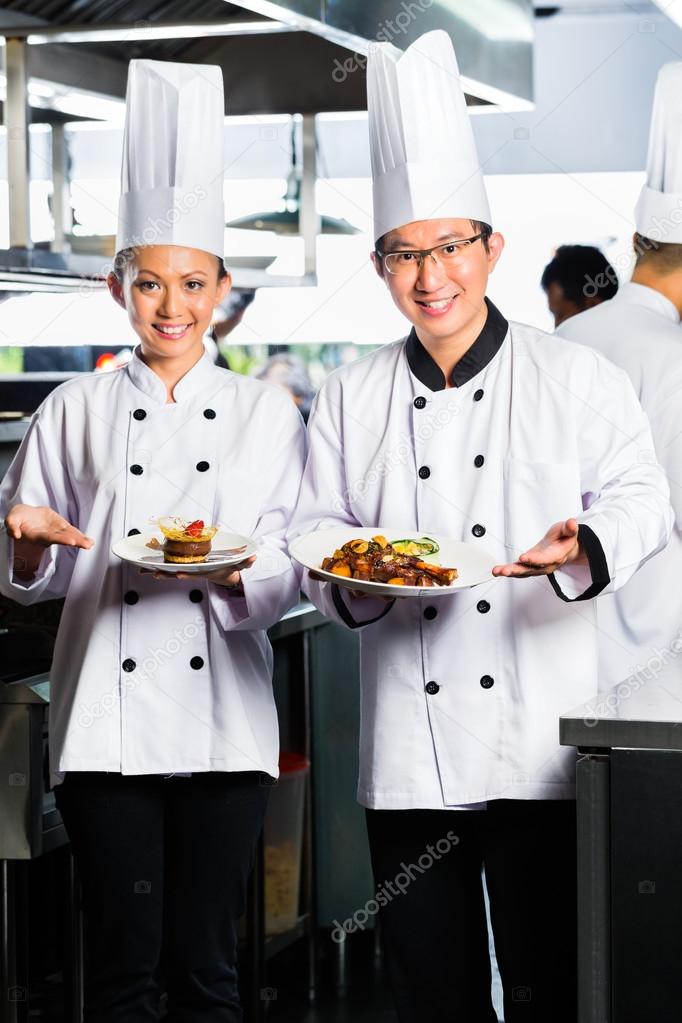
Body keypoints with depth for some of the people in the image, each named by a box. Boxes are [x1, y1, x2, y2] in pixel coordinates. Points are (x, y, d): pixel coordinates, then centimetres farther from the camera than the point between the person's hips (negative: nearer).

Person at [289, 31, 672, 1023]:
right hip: (408, 752, 3)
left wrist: (586, 548, -20)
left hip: (542, 750, -2)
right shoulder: (352, 398, 11)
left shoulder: (579, 379, 4)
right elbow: (315, 528, 11)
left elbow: (642, 500, 1)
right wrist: (346, 573, -12)